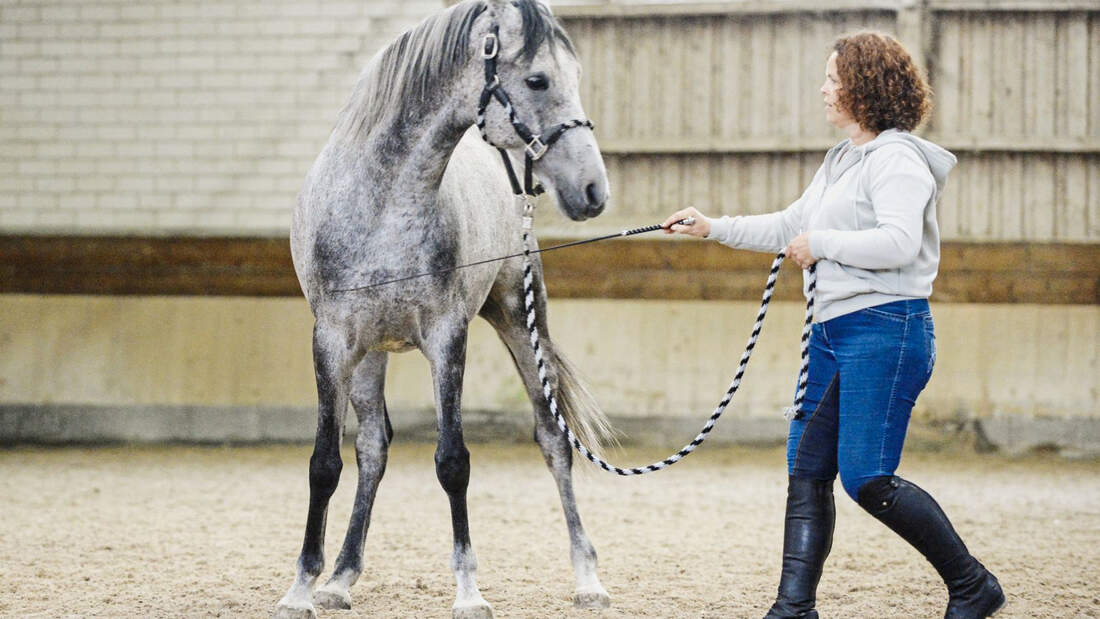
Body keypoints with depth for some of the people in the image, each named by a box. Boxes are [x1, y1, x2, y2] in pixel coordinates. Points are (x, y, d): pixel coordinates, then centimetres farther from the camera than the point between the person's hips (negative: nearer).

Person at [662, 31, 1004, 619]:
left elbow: (898, 242, -24)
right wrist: (712, 228, 24)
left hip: (885, 330, -10)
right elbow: (789, 227, 28)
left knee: (867, 478, -12)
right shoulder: (841, 161, 19)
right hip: (832, 329, 10)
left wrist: (821, 244, -15)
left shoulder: (898, 159, -11)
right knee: (807, 471, 6)